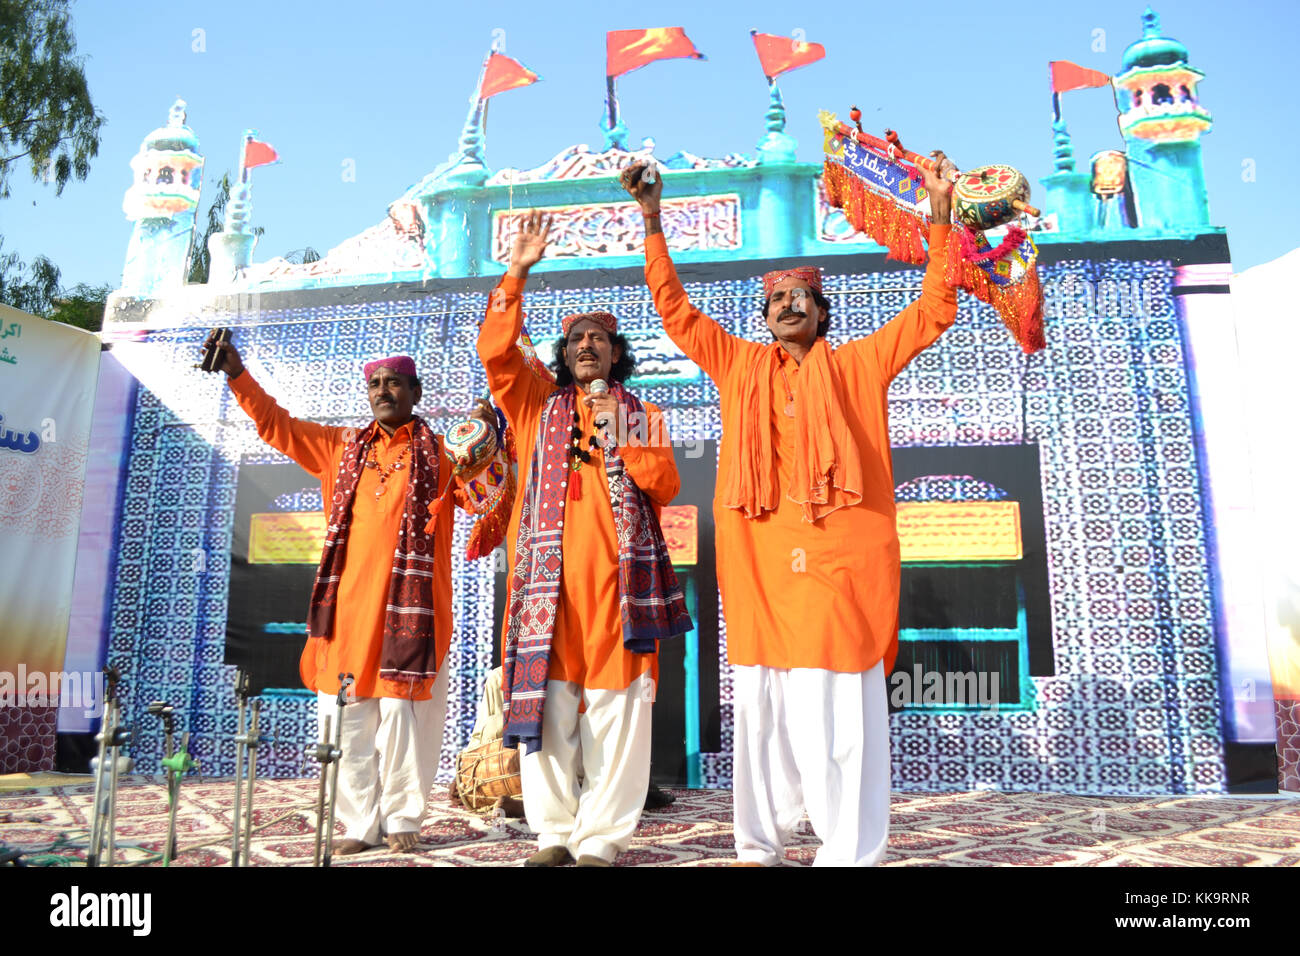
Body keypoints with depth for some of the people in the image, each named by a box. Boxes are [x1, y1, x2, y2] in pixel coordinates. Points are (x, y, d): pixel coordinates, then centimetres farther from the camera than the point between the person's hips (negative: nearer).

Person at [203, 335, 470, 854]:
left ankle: (402, 820, 14)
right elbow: (275, 424, 23)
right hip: (349, 601, 3)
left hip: (410, 602, -3)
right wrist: (237, 373, 16)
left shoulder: (440, 453, 9)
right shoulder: (343, 448, 19)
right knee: (347, 718, 3)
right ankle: (359, 825, 14)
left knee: (404, 714, -1)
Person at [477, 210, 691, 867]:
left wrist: (621, 439, -7)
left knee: (613, 710, -2)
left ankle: (601, 840, 7)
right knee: (546, 704, 0)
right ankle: (553, 834, 12)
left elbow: (665, 486, 5)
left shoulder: (641, 415, 18)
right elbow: (495, 351, 6)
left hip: (617, 576, -1)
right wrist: (516, 273, 0)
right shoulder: (539, 406, 19)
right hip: (550, 574, 1)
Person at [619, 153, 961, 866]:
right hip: (758, 564, 3)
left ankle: (848, 854, 7)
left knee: (837, 715, -3)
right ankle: (759, 845, 22)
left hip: (838, 564, -2)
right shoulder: (740, 366, 15)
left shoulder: (857, 365, 11)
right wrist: (652, 220, 14)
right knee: (759, 711, 8)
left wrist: (939, 219, 5)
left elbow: (934, 311, 11)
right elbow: (673, 307, 18)